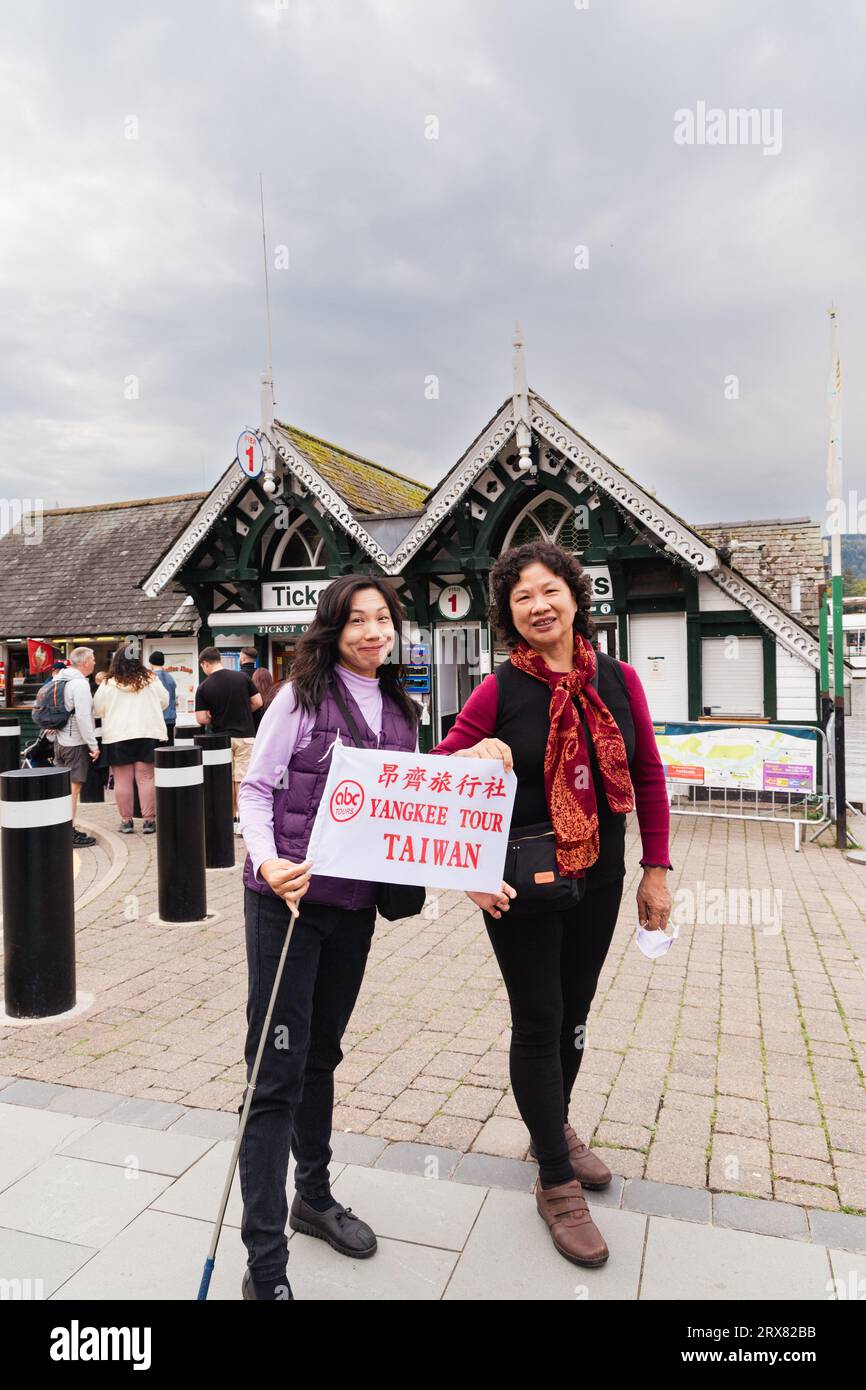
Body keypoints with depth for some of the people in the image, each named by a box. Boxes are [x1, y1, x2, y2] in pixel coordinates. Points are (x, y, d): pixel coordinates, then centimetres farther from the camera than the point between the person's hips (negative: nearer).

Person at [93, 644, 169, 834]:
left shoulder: (108, 683, -5)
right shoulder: (151, 679, -2)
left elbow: (98, 709, 3)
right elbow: (164, 702, 10)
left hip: (117, 736, -1)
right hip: (148, 733, 1)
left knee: (123, 779, 5)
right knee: (146, 778, 4)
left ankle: (126, 821, 10)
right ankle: (148, 820, 5)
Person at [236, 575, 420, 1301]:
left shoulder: (399, 709, 7)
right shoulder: (302, 696, -9)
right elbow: (256, 789, -9)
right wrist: (266, 862, -25)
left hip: (355, 903, 6)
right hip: (287, 897, -5)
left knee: (323, 1052, 21)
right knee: (277, 1069, -1)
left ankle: (315, 1196, 40)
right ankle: (266, 1262, 11)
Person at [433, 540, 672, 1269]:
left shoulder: (619, 680, -4)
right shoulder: (499, 690, -12)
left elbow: (648, 776, 2)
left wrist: (656, 868, 2)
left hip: (598, 878, 4)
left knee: (574, 1015, 20)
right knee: (539, 1023, 6)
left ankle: (553, 1128, 46)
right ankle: (557, 1184, 26)